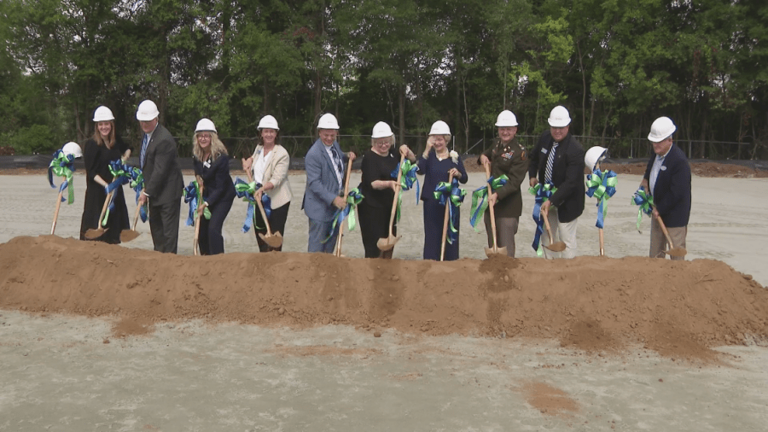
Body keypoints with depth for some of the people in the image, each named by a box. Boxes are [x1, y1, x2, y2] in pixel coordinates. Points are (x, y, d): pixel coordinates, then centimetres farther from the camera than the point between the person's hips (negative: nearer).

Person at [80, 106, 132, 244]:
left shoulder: (116, 140, 5)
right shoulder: (91, 144, -10)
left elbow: (127, 149, 28)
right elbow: (90, 171, -13)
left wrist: (125, 157, 6)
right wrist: (105, 185, -23)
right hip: (97, 191, -6)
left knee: (115, 221, 9)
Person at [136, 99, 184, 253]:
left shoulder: (164, 140, -24)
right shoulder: (146, 132, 7)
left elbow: (160, 171, -23)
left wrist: (147, 192, -18)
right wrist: (146, 186, 13)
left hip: (168, 189, -10)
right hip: (154, 188, 10)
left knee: (169, 225, -3)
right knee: (154, 223, 17)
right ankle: (159, 253, 29)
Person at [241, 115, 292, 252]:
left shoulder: (282, 154, -13)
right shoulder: (259, 148, 10)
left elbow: (277, 179, -22)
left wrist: (262, 188, -38)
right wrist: (249, 160, 12)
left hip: (277, 201, -7)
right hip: (259, 199, 7)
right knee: (260, 235, 11)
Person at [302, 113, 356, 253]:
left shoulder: (335, 144, 4)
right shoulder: (314, 154, -22)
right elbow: (314, 183, -24)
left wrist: (347, 155, 4)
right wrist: (333, 199, -31)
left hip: (336, 202, 8)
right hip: (320, 206, -8)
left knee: (331, 241, 19)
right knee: (317, 245, 0)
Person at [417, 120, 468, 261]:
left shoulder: (454, 157, 4)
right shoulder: (429, 155, 3)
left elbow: (464, 179, 5)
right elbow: (420, 170, -17)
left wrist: (458, 173, -16)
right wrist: (427, 149, -19)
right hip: (431, 203, 0)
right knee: (432, 235, 2)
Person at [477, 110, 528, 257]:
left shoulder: (519, 152, -15)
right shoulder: (497, 144, 9)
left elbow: (514, 181, -22)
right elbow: (488, 153, 30)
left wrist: (498, 194, -35)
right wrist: (483, 156, 6)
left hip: (508, 206, -8)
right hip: (491, 201, 8)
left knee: (506, 247, -5)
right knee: (492, 246, 17)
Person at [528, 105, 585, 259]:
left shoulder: (575, 149, -24)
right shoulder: (545, 137, -3)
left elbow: (571, 182, -28)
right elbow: (534, 158, 18)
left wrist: (552, 201, -32)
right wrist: (532, 176, 2)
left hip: (567, 200, -7)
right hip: (547, 195, 7)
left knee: (566, 239, -2)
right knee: (547, 235, 16)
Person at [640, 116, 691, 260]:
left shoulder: (679, 161, -25)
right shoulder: (657, 153, 2)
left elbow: (676, 193, -26)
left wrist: (660, 209, -18)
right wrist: (646, 180, 7)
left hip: (674, 213, -9)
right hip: (658, 210, 9)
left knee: (676, 252, 2)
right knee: (655, 251, 17)